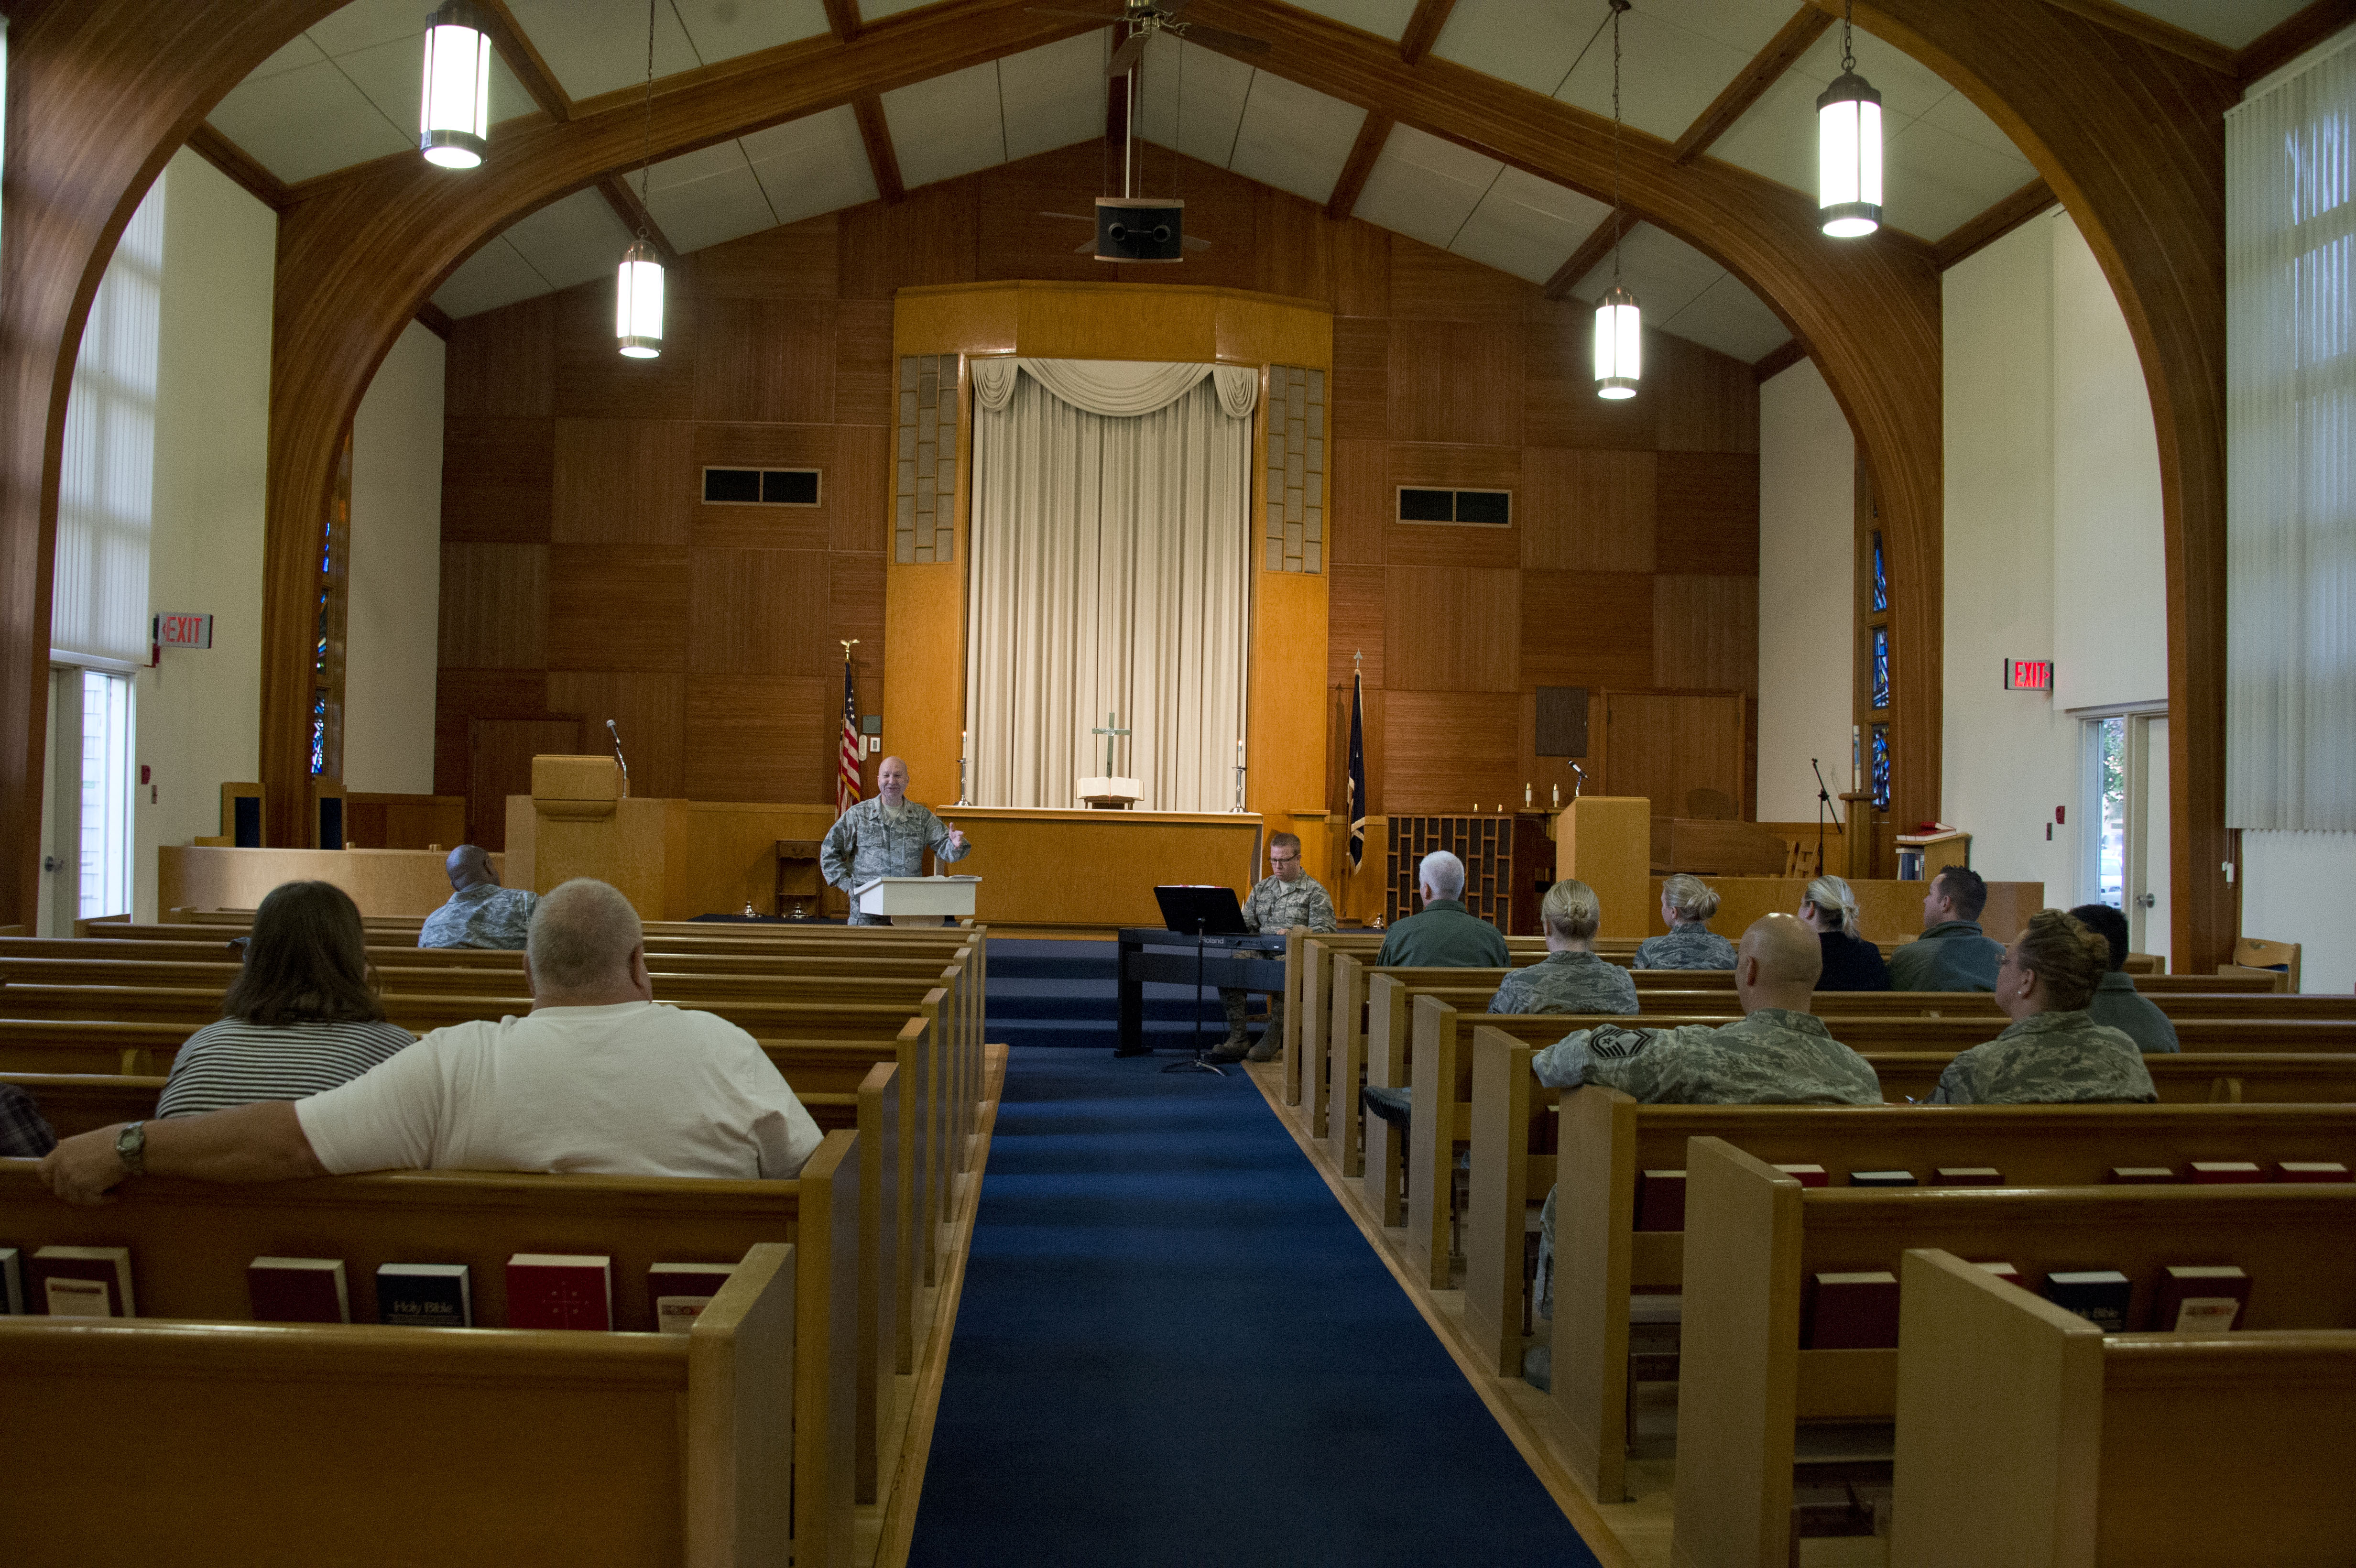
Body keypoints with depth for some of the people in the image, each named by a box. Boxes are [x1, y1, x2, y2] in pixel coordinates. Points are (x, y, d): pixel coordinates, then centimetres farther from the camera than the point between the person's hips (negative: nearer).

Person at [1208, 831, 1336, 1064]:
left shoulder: (1315, 892, 6)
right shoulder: (1261, 888, 23)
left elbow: (1324, 930, -4)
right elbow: (1246, 924, 21)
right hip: (1262, 955, 5)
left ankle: (1273, 1038, -29)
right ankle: (1238, 1039, -25)